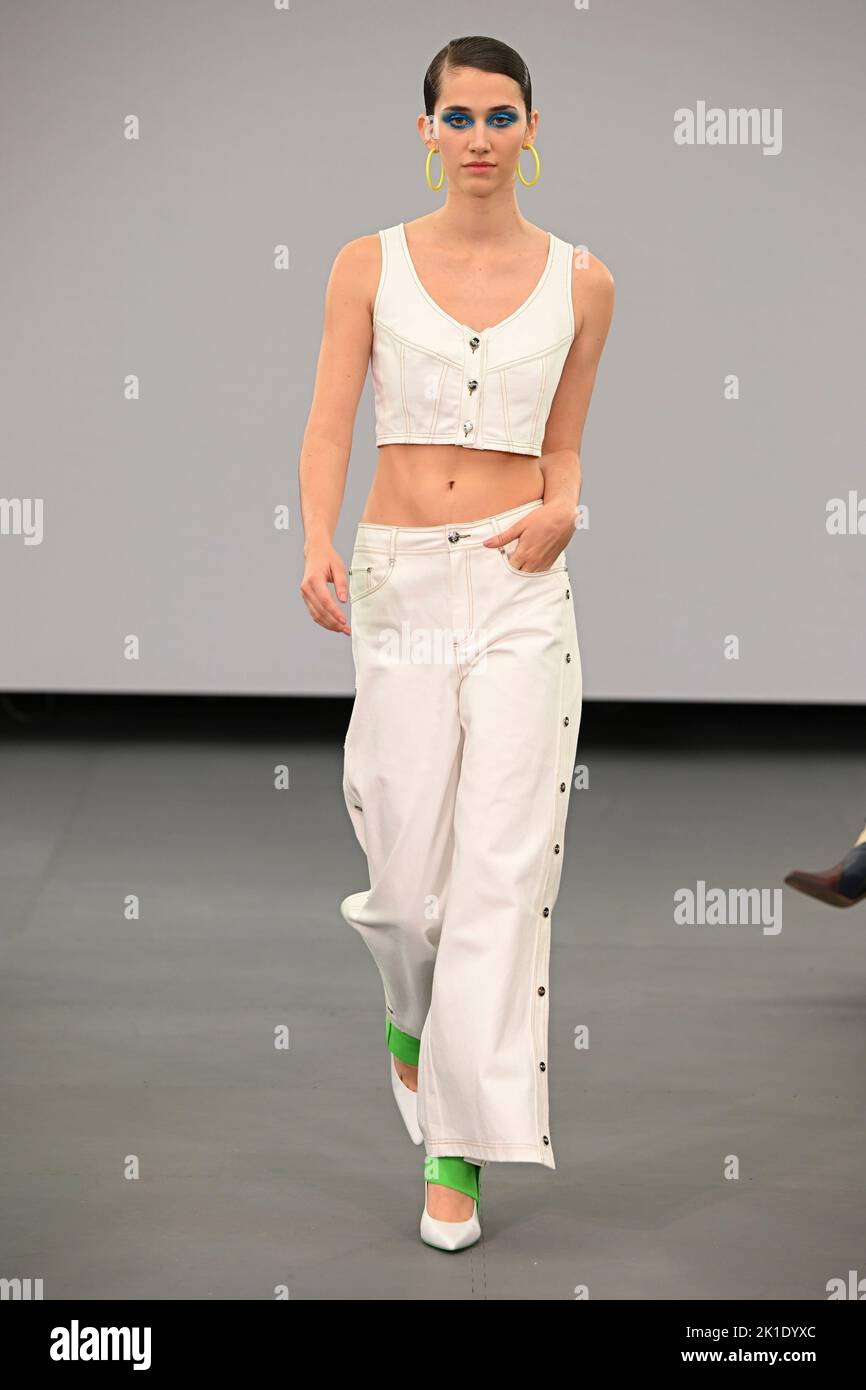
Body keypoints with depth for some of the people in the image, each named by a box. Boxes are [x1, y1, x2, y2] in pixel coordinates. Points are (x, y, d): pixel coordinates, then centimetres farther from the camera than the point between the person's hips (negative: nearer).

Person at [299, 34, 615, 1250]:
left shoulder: (579, 281, 6)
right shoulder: (370, 266, 4)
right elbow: (328, 427, -3)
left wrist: (561, 514, -7)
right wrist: (319, 545, -21)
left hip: (517, 587, 0)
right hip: (398, 580, 1)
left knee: (501, 870, -7)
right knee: (407, 868, 4)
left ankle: (458, 1152, 0)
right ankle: (412, 1006, 41)